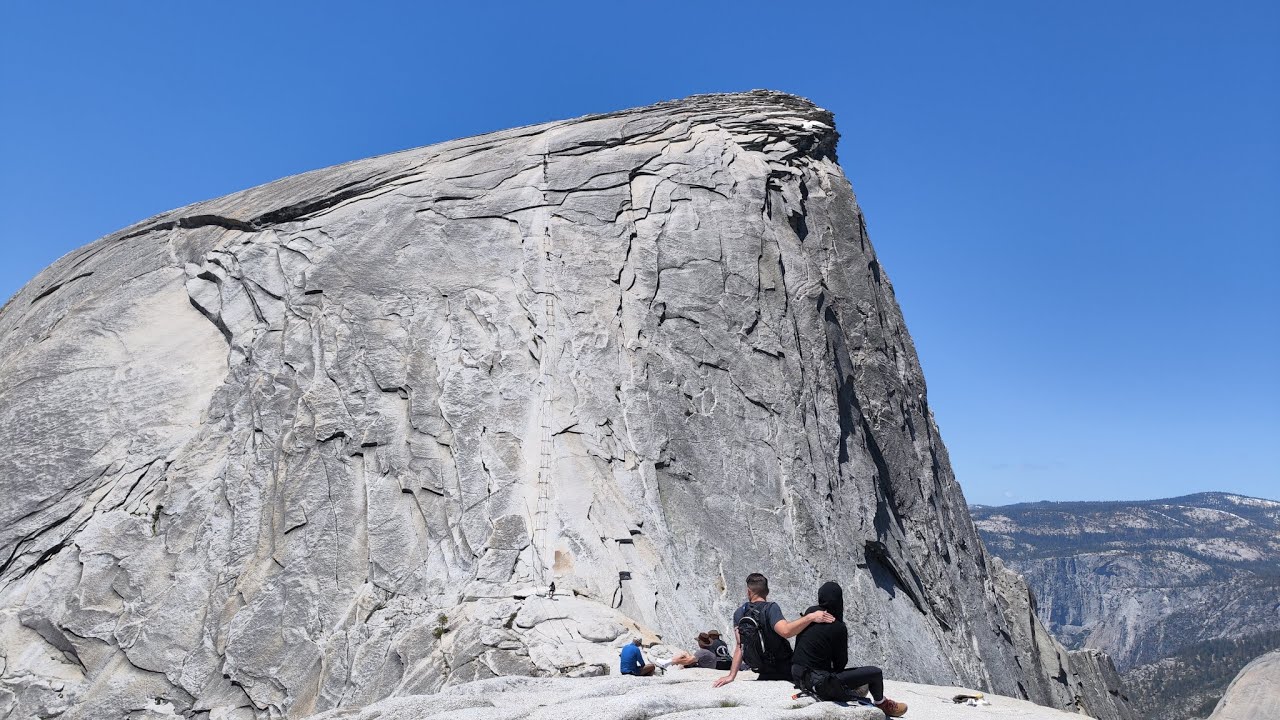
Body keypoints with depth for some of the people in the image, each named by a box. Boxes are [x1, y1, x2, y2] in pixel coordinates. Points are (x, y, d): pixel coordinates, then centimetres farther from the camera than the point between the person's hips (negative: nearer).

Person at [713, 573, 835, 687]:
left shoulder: (739, 613, -2)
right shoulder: (771, 608, -17)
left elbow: (740, 646, -9)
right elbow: (785, 631, -35)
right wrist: (811, 617, -33)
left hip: (764, 674, 6)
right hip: (787, 671, -6)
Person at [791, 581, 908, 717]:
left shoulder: (810, 612, 0)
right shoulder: (838, 628, -17)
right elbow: (841, 662, -6)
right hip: (819, 683, -8)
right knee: (875, 673, 4)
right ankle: (881, 703, 33)